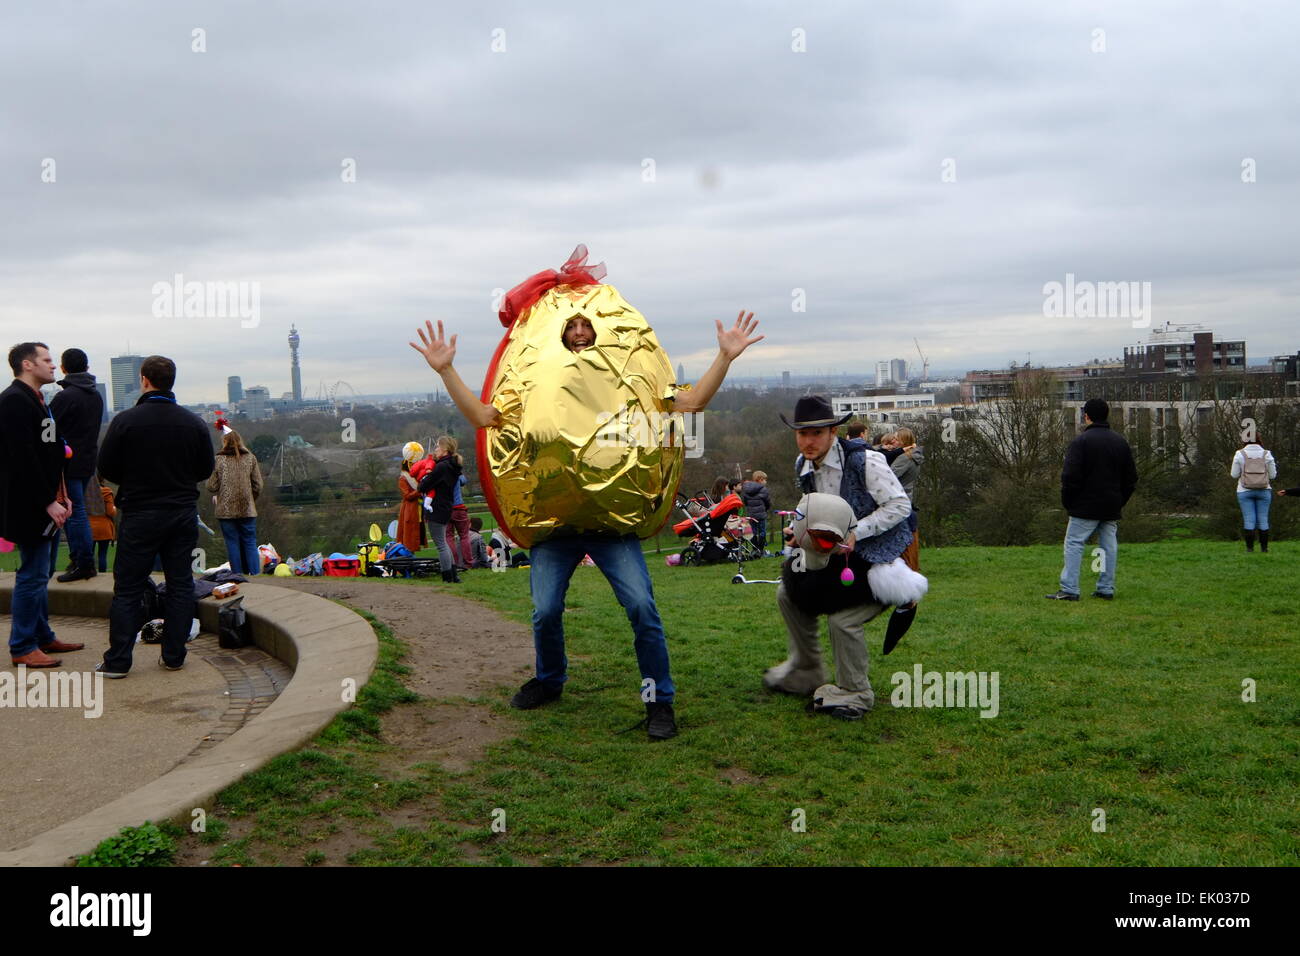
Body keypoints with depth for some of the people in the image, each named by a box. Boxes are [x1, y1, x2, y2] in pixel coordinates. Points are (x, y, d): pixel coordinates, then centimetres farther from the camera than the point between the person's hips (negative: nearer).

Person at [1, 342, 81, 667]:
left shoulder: (34, 400, 16)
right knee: (32, 576, -5)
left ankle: (43, 637, 26)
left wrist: (60, 496, 13)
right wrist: (49, 502, -20)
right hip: (27, 506, -10)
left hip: (42, 504, 10)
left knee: (38, 574, 16)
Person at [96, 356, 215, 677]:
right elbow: (206, 469, 5)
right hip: (183, 515, 2)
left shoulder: (125, 421, -9)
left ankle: (117, 660, 6)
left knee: (127, 589, 5)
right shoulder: (194, 422, -1)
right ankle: (173, 656, 12)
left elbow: (106, 469, -4)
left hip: (139, 515, -2)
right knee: (180, 585, 9)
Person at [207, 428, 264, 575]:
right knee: (250, 542, 7)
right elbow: (258, 486, 2)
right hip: (247, 509, 1)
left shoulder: (219, 460, -5)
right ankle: (255, 573, 1)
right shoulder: (250, 458, 1)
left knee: (232, 542, 6)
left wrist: (216, 495, 18)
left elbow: (212, 486, -4)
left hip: (226, 510, -1)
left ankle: (238, 574, 8)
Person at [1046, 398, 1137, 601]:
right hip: (1112, 508, 6)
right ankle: (1106, 589, 13)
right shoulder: (1121, 442, 11)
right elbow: (1131, 478, 15)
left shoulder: (1080, 442, -11)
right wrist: (1120, 502, 19)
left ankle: (1069, 590, -8)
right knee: (1109, 546, 10)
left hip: (1085, 508, -6)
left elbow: (1070, 477, -15)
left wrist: (1067, 502, -2)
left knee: (1074, 545, -3)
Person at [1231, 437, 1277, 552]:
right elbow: (1272, 475, 1)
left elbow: (1234, 474, -3)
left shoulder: (1240, 454, -4)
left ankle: (1250, 548, -2)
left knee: (1249, 520, 0)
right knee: (1263, 519, 6)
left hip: (1244, 491, -1)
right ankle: (1264, 548, 7)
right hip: (1263, 491, 1)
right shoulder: (1267, 454, -1)